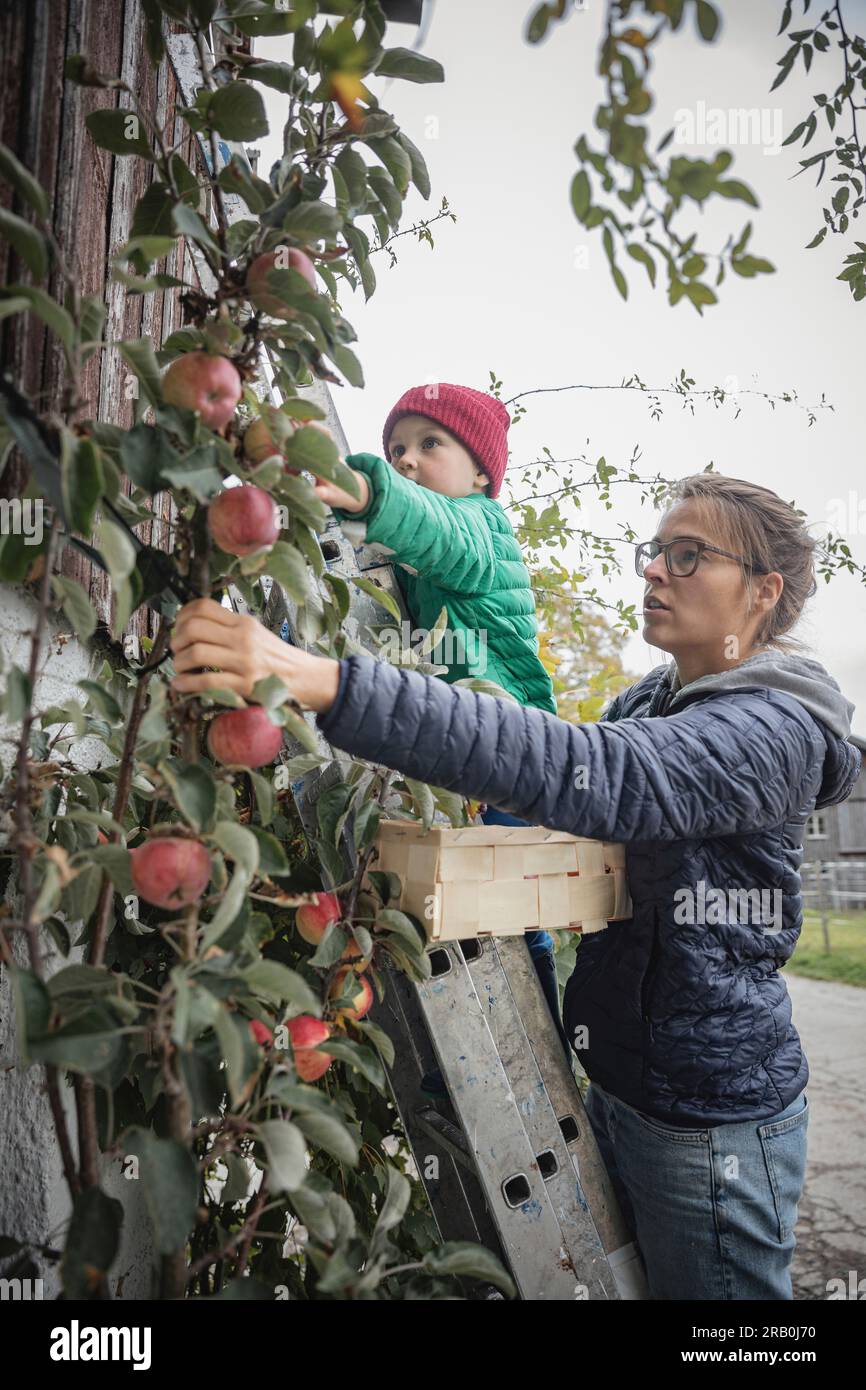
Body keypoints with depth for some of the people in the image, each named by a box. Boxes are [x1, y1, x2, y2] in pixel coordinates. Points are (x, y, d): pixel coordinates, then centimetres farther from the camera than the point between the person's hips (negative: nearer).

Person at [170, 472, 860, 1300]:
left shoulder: (779, 728, -21)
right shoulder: (646, 703, 6)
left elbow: (586, 773, -38)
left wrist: (325, 684, -47)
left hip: (712, 1116, -7)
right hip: (619, 1084, 7)